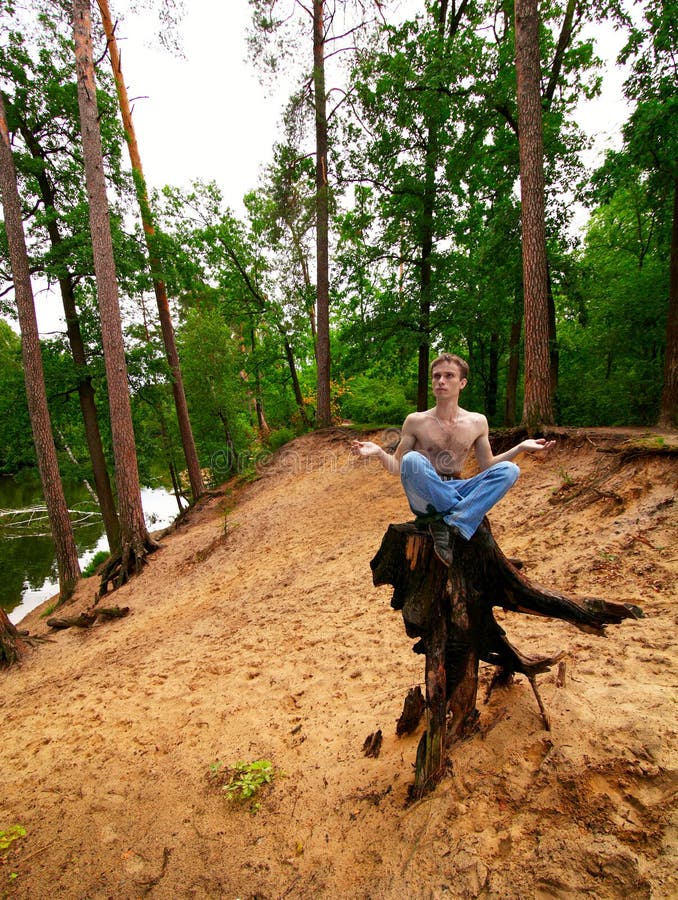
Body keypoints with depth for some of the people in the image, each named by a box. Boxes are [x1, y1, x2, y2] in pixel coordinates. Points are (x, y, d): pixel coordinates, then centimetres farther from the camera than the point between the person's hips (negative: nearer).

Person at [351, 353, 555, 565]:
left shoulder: (477, 422, 6)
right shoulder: (416, 421, -2)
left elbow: (486, 467, 13)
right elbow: (397, 467, 0)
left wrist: (521, 447, 3)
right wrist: (379, 452, -21)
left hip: (456, 492, 3)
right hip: (425, 499, -3)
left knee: (509, 470, -18)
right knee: (412, 459, -33)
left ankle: (451, 523, -29)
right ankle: (460, 515, -21)